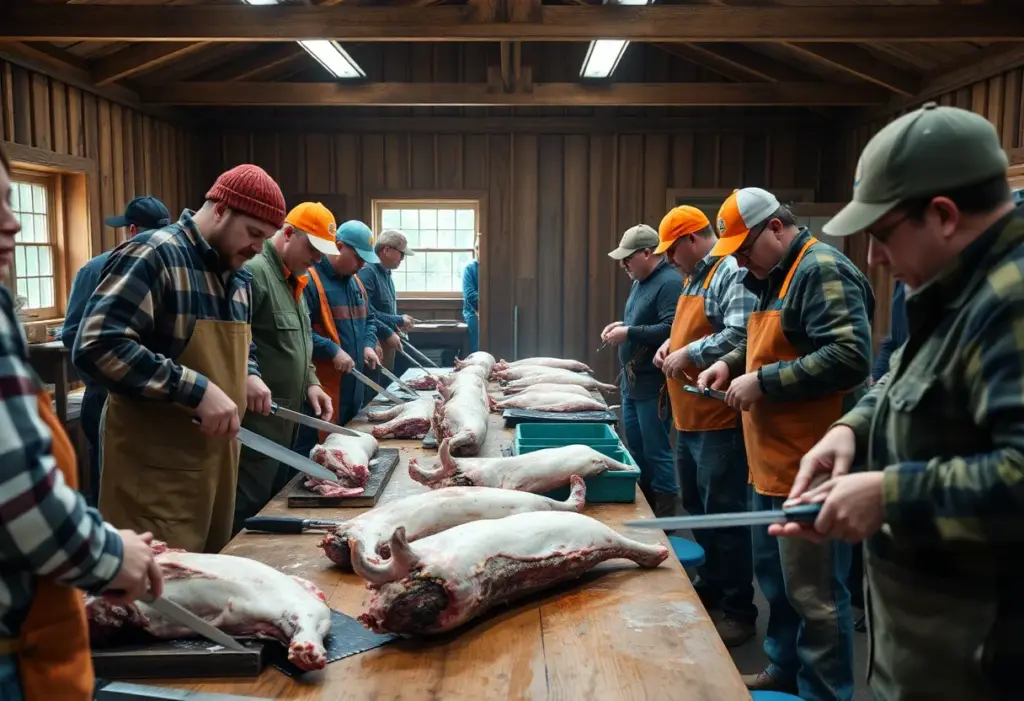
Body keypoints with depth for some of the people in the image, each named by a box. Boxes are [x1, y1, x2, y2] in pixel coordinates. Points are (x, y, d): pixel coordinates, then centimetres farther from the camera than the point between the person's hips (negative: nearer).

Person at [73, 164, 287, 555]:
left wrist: (249, 377, 5)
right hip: (156, 469, -8)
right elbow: (98, 346, -25)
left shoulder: (239, 276, 12)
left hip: (218, 455, 9)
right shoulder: (152, 256, -15)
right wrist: (197, 390, -27)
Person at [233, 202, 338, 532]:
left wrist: (311, 382, 9)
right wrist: (245, 375, -37)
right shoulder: (252, 271, -15)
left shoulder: (293, 281, 17)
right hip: (254, 421, -10)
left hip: (285, 420, 10)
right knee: (248, 514, -2)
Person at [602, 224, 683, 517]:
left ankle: (664, 518, 12)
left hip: (654, 385, -10)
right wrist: (622, 325, 5)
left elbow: (671, 329, -28)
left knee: (656, 452, 0)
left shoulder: (670, 282, -17)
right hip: (632, 381, 10)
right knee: (636, 449, 17)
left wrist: (629, 333, -22)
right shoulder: (641, 281, 13)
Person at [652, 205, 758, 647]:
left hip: (719, 421, -10)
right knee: (697, 509, 19)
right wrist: (672, 344, 7)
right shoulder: (695, 277, 16)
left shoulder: (731, 272, -14)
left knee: (723, 515, -2)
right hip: (689, 420, 10)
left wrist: (690, 354, -19)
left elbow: (739, 334, -27)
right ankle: (710, 587, 34)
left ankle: (739, 611, 10)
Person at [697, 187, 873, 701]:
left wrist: (763, 383, -20)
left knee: (813, 593, 0)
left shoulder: (823, 271, -15)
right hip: (774, 462, 10)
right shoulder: (774, 277, 15)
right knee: (774, 578, 20)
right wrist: (731, 363, 7)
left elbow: (849, 358, -26)